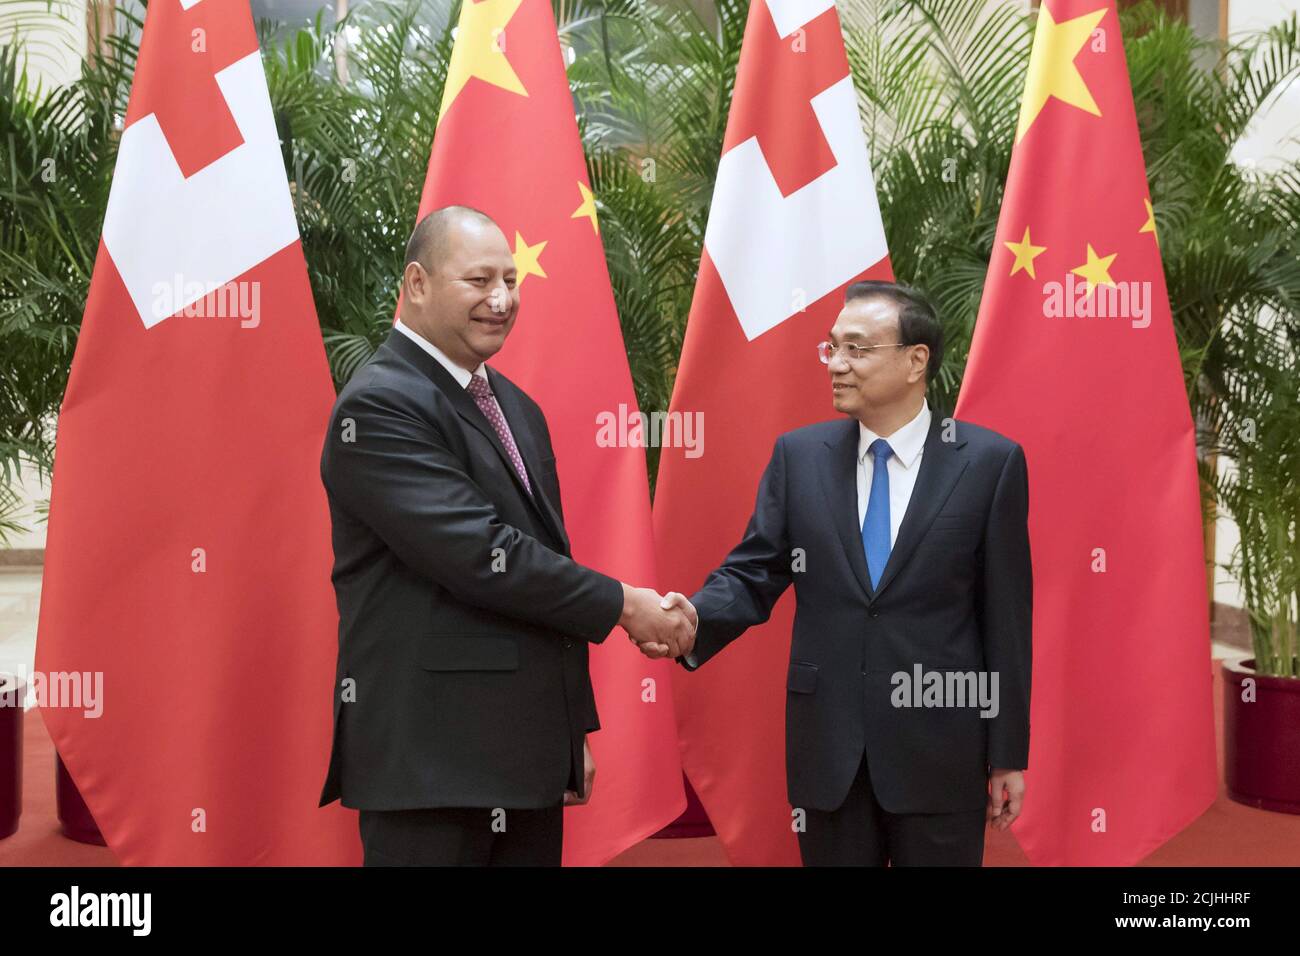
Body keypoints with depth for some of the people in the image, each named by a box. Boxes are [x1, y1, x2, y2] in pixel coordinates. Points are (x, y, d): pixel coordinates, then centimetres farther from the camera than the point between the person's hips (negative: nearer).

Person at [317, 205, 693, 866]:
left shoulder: (517, 409, 15)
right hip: (430, 761, -8)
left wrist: (573, 730, 19)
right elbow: (478, 554, -21)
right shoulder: (379, 406, -12)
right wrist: (621, 605, -12)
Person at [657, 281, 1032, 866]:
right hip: (827, 746, 2)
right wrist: (696, 619, -21)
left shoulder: (990, 462, -4)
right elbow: (753, 572, 2)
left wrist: (1009, 753, -1)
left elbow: (1005, 615, -3)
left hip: (939, 747, -2)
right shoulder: (798, 455, 4)